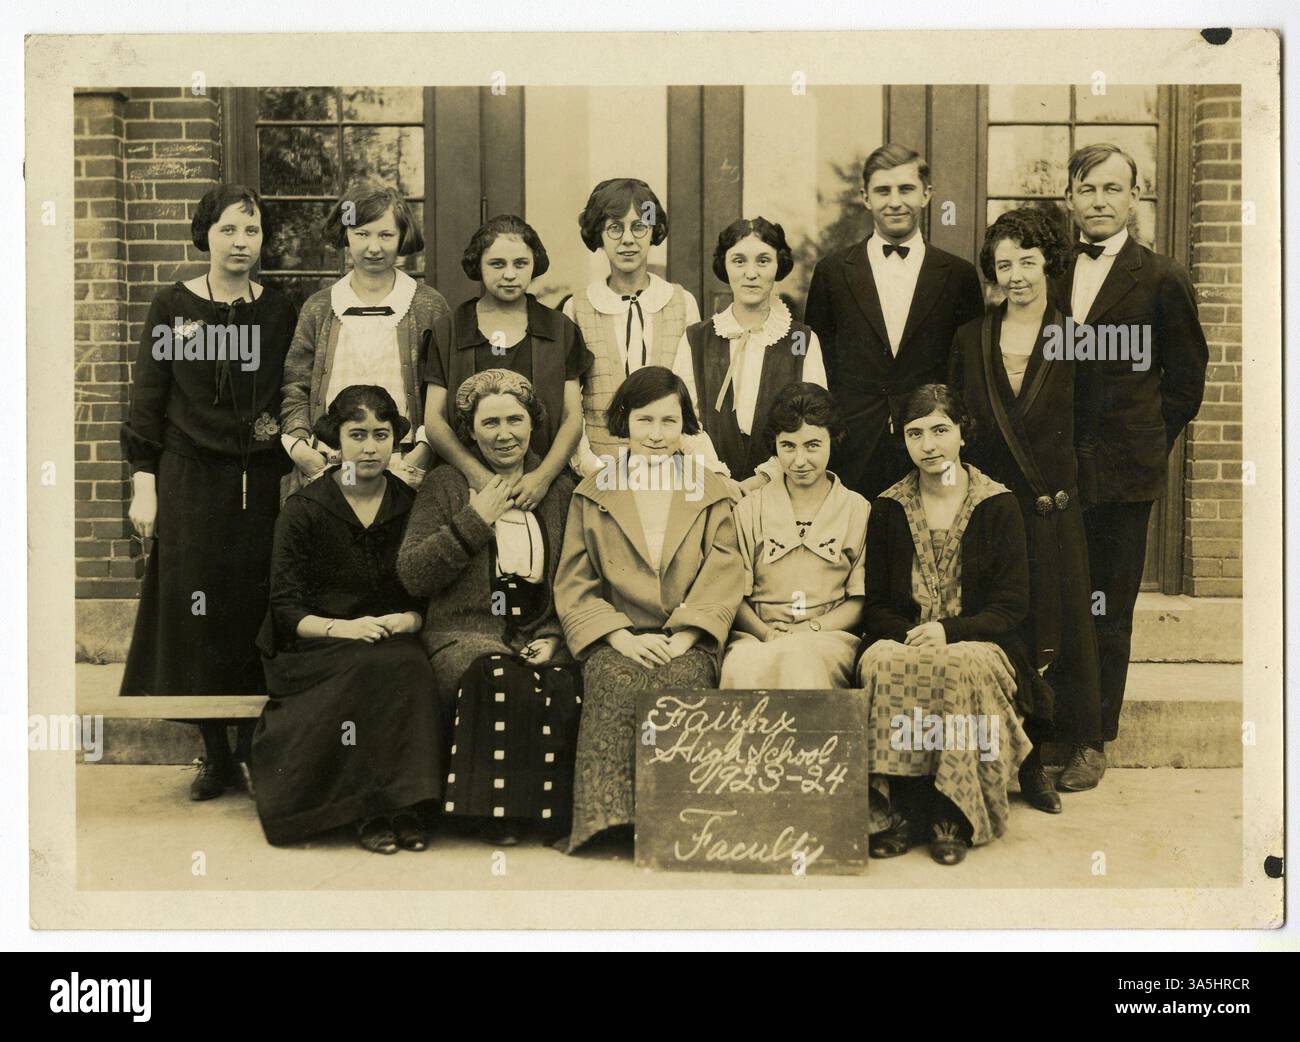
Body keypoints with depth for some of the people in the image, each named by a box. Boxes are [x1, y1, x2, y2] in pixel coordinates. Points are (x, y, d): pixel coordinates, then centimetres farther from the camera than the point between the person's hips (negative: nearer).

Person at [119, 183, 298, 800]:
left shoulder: (278, 311, 7)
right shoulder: (172, 306, 2)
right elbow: (147, 401, 2)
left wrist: (294, 469, 0)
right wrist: (143, 487, -3)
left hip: (259, 482, 1)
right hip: (189, 479, -1)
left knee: (256, 611, 0)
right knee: (194, 609, 0)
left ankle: (252, 750, 12)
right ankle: (216, 756, 12)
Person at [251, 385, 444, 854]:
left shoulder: (412, 506, 10)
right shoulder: (304, 509, 2)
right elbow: (285, 608, -2)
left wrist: (409, 619, -11)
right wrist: (341, 627, -20)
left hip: (394, 641, 2)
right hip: (315, 648, -2)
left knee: (413, 667, -34)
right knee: (379, 671, -35)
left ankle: (408, 806, -30)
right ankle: (370, 813, -30)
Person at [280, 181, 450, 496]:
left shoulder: (430, 306, 6)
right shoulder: (318, 308, 12)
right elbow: (295, 390, 12)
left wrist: (422, 451, -9)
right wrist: (299, 444, -4)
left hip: (404, 470, -1)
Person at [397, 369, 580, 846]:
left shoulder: (561, 489, 16)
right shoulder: (444, 484, 10)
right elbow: (411, 575, -1)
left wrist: (555, 636, -2)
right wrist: (475, 520, -6)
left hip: (542, 639, 2)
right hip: (465, 636, -2)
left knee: (563, 688, -33)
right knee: (500, 677, -36)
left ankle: (554, 812, -15)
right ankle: (496, 811, -19)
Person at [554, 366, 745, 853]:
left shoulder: (712, 494, 16)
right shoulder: (592, 494, 16)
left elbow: (724, 579, 6)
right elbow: (573, 587, 8)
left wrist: (681, 639, -10)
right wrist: (624, 638, -8)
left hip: (687, 645, 0)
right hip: (615, 641, 0)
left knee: (675, 685, -34)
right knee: (617, 684, -34)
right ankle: (604, 824, -34)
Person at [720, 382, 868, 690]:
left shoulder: (858, 511, 12)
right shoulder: (750, 509, 14)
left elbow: (862, 598, 7)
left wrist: (811, 629, -10)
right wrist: (767, 633, -13)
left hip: (830, 636, 0)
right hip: (755, 636, 1)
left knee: (798, 659, -38)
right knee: (746, 664, -38)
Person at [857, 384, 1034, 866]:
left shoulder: (998, 505, 5)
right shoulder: (887, 509, 10)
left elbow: (1012, 605, -1)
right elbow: (875, 604, 9)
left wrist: (949, 631, -17)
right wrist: (909, 635, -13)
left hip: (976, 643, -1)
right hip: (902, 640, 2)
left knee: (962, 666, -37)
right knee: (882, 663, -34)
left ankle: (953, 817, -26)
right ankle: (900, 811, -27)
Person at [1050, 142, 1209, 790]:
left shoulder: (1163, 280, 0)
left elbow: (1185, 382, 5)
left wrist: (1143, 445, 3)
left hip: (1121, 475, -3)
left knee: (1108, 613, 4)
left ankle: (1093, 742, 14)